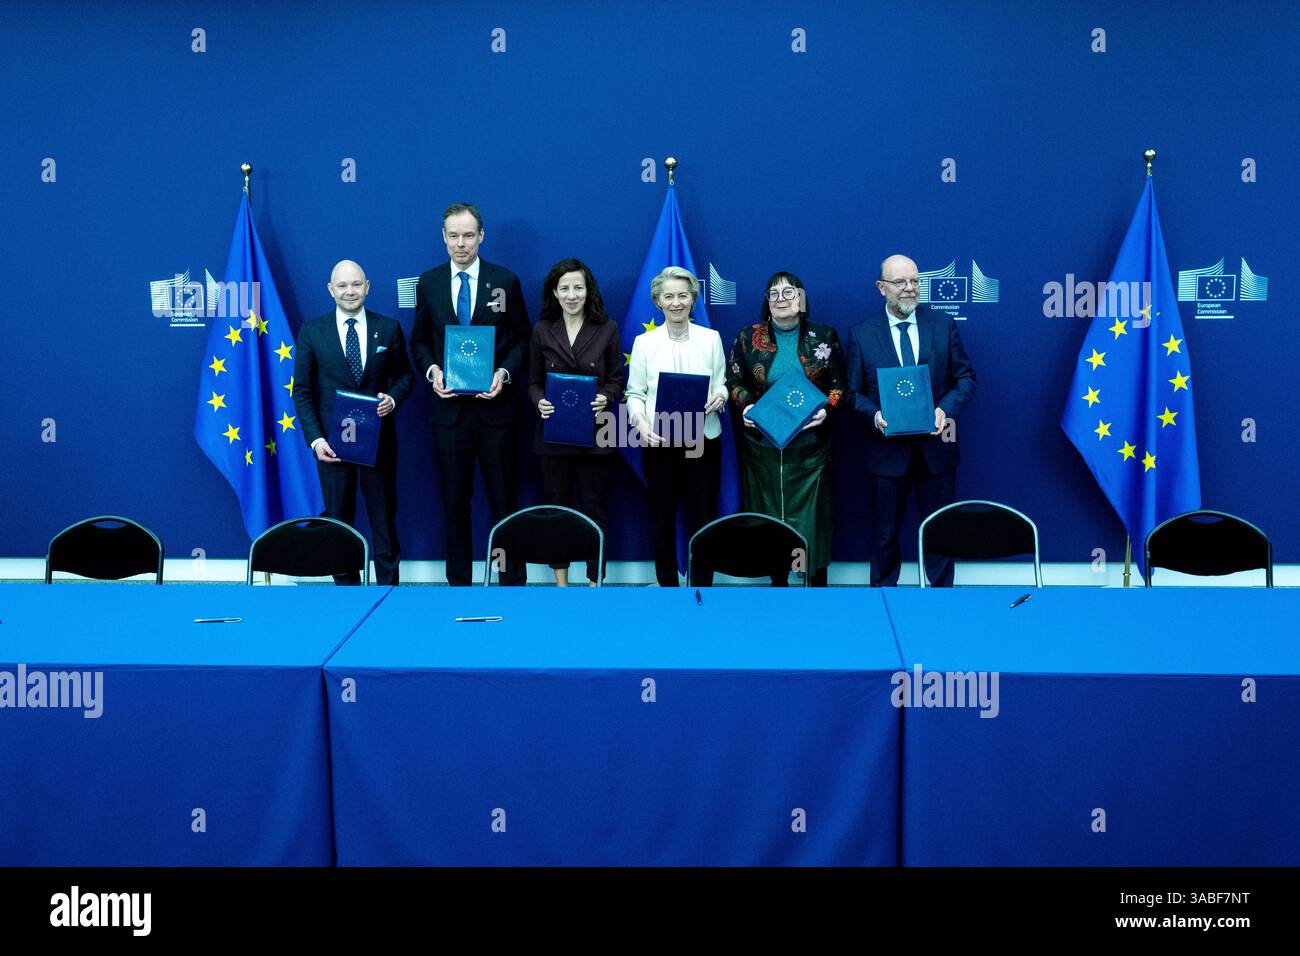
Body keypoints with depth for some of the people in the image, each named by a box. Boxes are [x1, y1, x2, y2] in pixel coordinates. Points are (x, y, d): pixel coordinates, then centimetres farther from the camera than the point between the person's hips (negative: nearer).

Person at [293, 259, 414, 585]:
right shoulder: (312, 332, 0)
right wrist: (315, 439, -9)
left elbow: (405, 375, 11)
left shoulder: (389, 328, 3)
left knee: (384, 518, 7)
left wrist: (393, 399, -11)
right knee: (339, 521, 8)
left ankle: (388, 583, 16)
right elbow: (302, 390, 1)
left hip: (379, 439, 1)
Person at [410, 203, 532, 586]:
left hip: (494, 406, -2)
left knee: (504, 498, 4)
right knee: (454, 501, 9)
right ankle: (458, 578, 18)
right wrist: (432, 370, -8)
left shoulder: (505, 281, 0)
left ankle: (513, 578, 12)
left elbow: (522, 338, 4)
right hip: (449, 407, 2)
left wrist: (504, 374, -12)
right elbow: (420, 340, 11)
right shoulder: (428, 283, 5)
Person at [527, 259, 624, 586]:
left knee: (594, 506, 3)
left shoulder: (607, 329, 1)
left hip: (593, 433, -1)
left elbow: (617, 379, 5)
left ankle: (595, 580, 12)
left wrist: (606, 398, -16)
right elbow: (534, 382, 8)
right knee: (557, 504, 8)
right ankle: (560, 580, 19)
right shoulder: (542, 330, 4)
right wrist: (539, 402, -13)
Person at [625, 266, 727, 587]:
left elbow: (721, 384, 11)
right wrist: (640, 422, -15)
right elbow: (635, 393, 3)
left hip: (702, 441, 0)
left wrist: (719, 397, -12)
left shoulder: (711, 338, 6)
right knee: (662, 520, 7)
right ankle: (667, 585, 19)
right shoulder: (644, 342, 4)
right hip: (659, 442, 0)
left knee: (703, 519, 1)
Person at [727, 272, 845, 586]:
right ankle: (777, 580, 14)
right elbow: (734, 381, 10)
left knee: (811, 512, -1)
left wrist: (825, 408, -12)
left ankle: (817, 579, 9)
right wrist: (745, 406, -8)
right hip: (763, 445, 1)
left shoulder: (824, 337, 3)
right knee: (768, 512, 3)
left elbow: (839, 385, 6)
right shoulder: (749, 337, 4)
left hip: (810, 445, -1)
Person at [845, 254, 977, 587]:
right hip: (887, 448, -1)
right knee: (885, 534, 11)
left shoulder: (944, 325, 1)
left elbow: (966, 377, 3)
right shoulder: (862, 335, -1)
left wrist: (947, 408, -15)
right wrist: (874, 414, -19)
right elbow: (854, 393, 2)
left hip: (936, 445, 1)